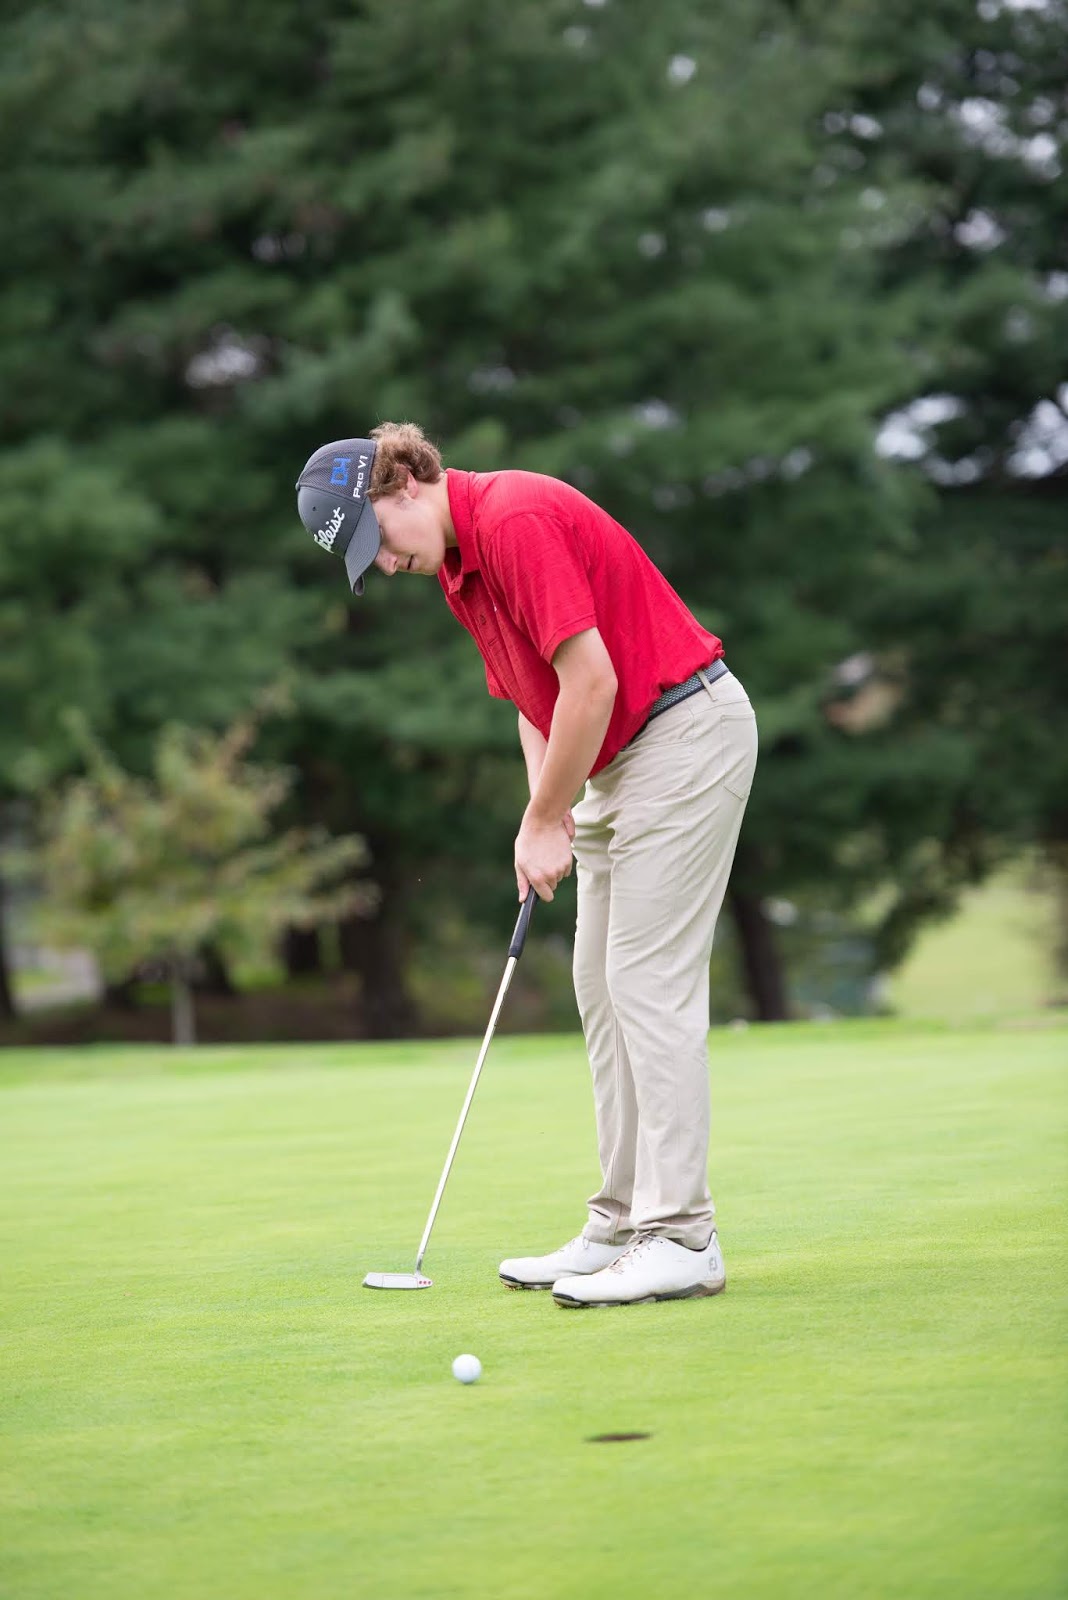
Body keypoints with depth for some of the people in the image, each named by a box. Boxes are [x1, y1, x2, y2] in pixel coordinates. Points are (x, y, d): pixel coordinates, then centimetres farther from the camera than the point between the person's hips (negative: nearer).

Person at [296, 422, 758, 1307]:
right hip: (622, 757, 10)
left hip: (687, 730, -10)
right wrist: (547, 806, 0)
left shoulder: (516, 520, -21)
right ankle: (623, 1225, 14)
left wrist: (547, 822, -14)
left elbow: (591, 679, -24)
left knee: (650, 985, -12)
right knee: (603, 990, 9)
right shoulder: (455, 559, 10)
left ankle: (680, 1238, -9)